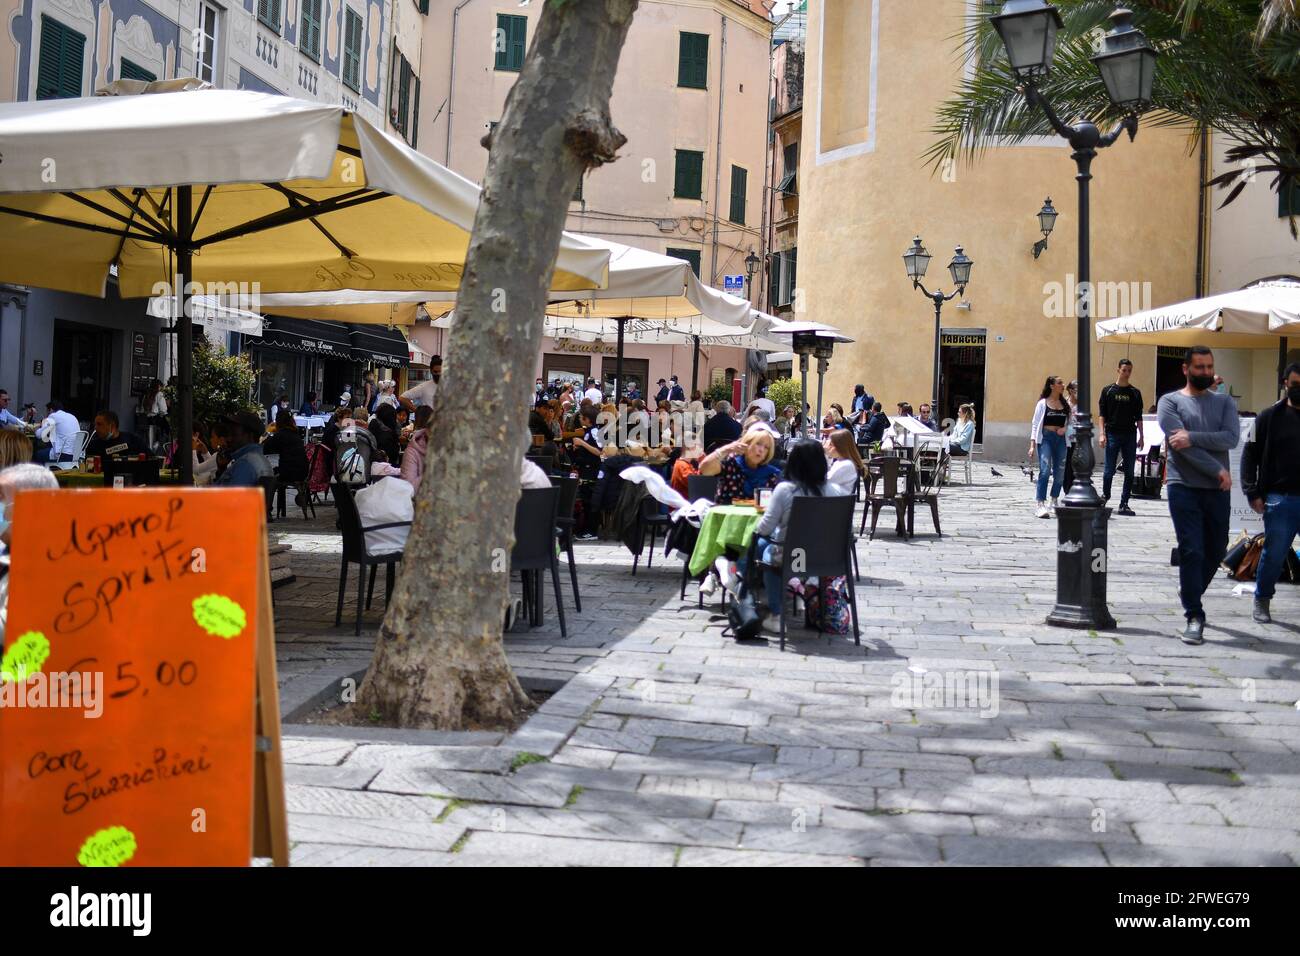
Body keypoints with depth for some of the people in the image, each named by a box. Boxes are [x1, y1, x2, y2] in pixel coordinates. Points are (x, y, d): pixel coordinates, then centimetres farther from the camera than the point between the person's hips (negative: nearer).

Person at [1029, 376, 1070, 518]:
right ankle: (1041, 504, -18)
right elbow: (1035, 424, 1)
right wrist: (1032, 445, -6)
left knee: (1060, 472, 6)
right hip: (1045, 438, -4)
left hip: (1061, 439, 4)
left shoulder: (1065, 405, 13)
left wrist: (1065, 428, -5)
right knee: (1045, 470, -15)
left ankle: (1054, 502, 24)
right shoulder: (1043, 403, 2)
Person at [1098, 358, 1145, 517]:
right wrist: (1102, 434, -8)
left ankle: (1124, 504, 6)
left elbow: (1138, 417, 12)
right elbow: (1101, 415, 1)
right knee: (1109, 470, 0)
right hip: (1112, 434, -2)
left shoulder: (1135, 393, 10)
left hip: (1130, 436, 2)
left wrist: (1140, 437, 6)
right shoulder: (1108, 390, 4)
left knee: (1129, 472, 1)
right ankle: (1105, 495, 21)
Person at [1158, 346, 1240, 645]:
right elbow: (1181, 444, -10)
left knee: (1216, 551, 12)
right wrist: (1218, 470, -10)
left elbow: (1231, 438, -6)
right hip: (1184, 486, -4)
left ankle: (1189, 591, 39)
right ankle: (1194, 617, -2)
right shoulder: (1170, 402, 2)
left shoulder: (1224, 402, 12)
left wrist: (1192, 437, -18)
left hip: (1217, 489, 4)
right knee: (1191, 551, -7)